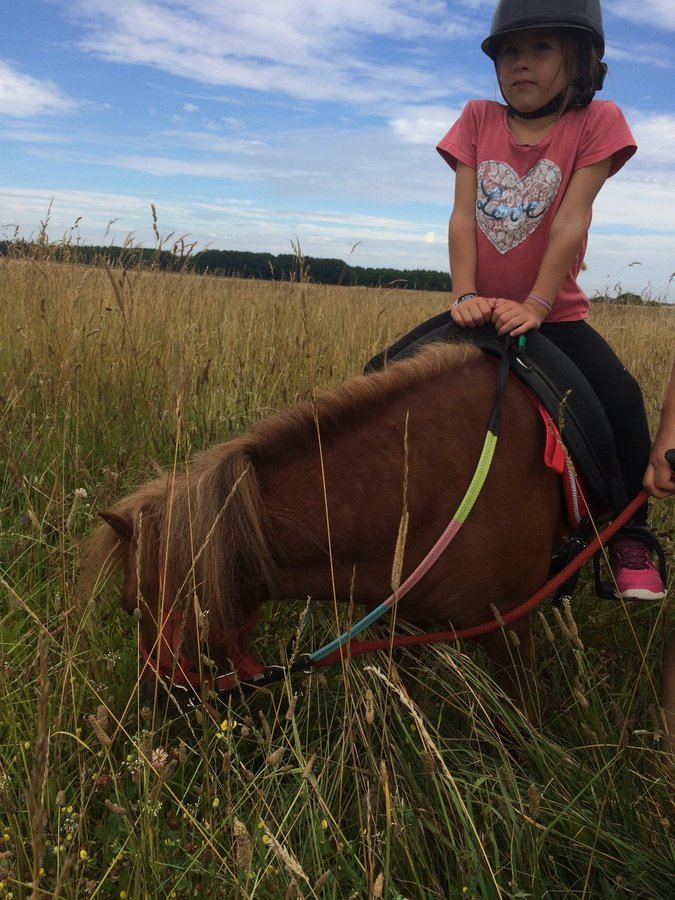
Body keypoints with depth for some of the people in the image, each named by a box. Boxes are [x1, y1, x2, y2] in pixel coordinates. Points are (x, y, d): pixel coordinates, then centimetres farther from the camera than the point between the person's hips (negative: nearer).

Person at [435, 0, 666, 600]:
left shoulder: (597, 121, -3)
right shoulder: (478, 118, 4)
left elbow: (572, 218, -15)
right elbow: (463, 215, -5)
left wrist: (534, 305, -24)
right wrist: (466, 296, -18)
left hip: (554, 314, -3)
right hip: (483, 313, 3)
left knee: (621, 398, -23)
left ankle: (630, 536, -6)